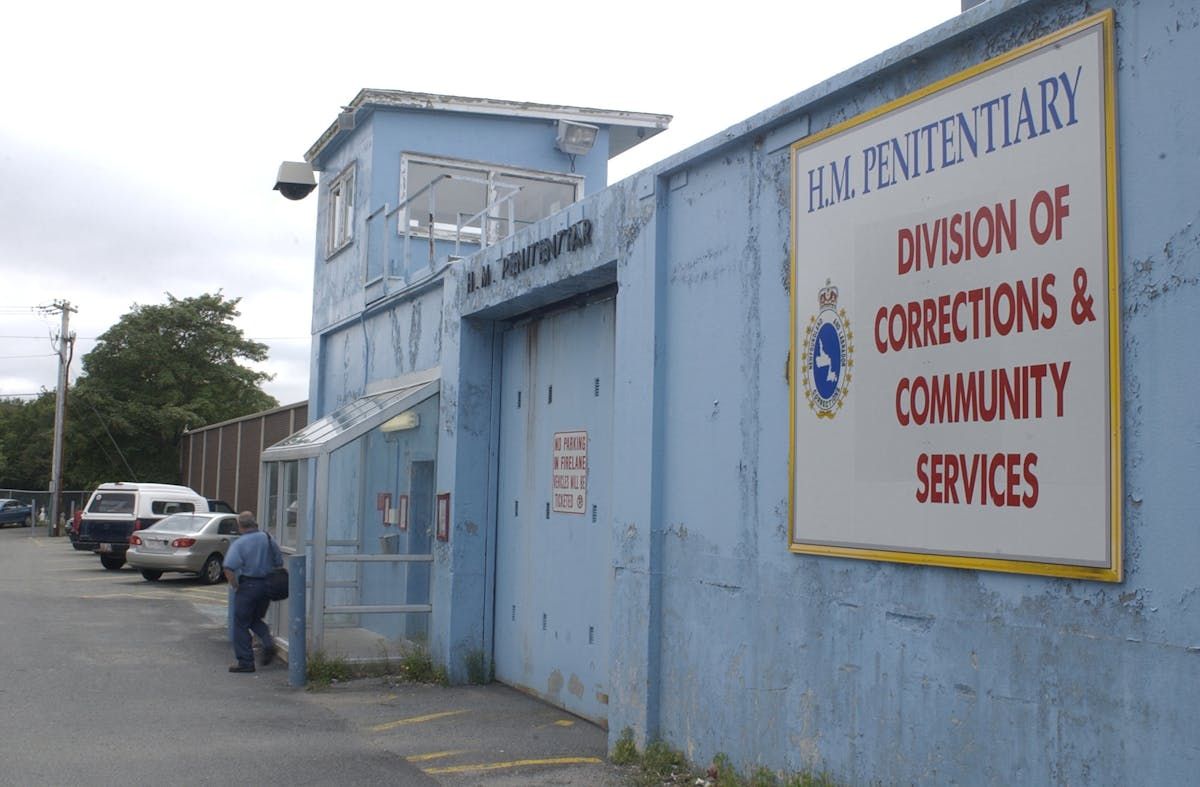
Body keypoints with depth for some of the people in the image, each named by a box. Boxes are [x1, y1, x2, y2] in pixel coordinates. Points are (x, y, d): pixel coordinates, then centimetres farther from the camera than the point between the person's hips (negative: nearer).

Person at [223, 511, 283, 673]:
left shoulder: (239, 544, -11)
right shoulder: (268, 539, 4)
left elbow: (229, 568, -20)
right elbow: (279, 563, 9)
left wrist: (235, 586, -8)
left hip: (248, 585, -5)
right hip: (267, 585, 5)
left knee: (241, 624, 6)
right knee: (256, 619, 23)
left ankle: (245, 662, 7)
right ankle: (268, 642, 0)